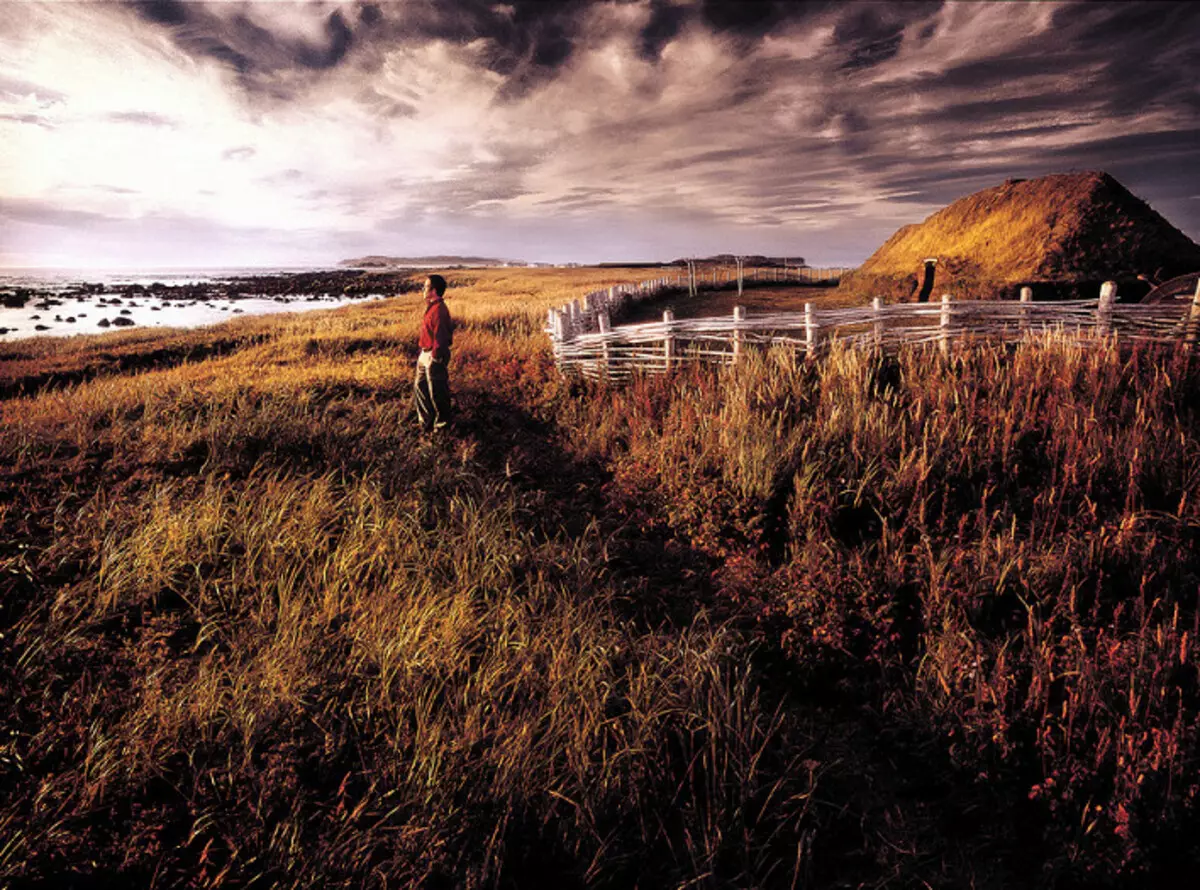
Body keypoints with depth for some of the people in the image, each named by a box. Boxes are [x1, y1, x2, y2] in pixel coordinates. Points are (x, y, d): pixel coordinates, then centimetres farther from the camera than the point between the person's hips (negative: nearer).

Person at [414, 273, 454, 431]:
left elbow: (440, 337, -24)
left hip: (434, 356, -10)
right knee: (420, 386, 19)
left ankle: (442, 423, 21)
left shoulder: (438, 310, -22)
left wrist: (434, 359, -20)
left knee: (437, 392, 4)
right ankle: (426, 419, 32)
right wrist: (423, 354, 17)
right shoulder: (431, 306, 9)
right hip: (425, 353, 10)